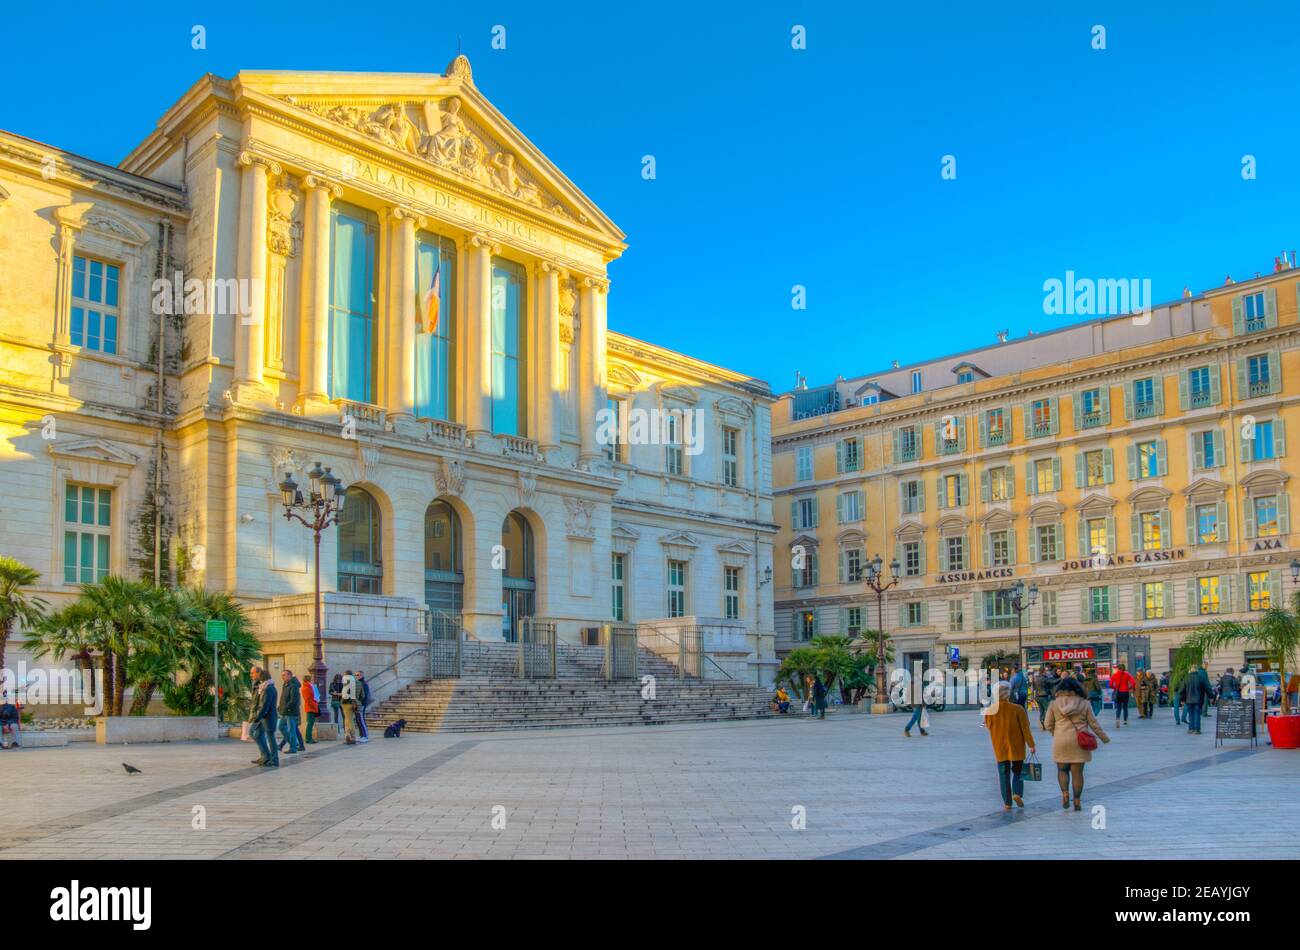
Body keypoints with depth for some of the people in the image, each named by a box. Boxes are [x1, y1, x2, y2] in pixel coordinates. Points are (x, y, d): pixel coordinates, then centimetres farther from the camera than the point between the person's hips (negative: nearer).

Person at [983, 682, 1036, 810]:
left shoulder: (990, 710, -7)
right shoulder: (1017, 709, -13)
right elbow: (1026, 728, -9)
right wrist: (1031, 745, -2)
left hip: (999, 748, 1)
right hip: (1016, 747, -1)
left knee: (1003, 774, 8)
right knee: (1017, 771, 15)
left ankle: (1007, 803, 7)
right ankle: (1017, 793, -6)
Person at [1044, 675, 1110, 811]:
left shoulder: (1054, 704, 2)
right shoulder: (1084, 703, 3)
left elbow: (1049, 725, 3)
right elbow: (1093, 723, 5)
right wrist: (1104, 737, 16)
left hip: (1061, 741, 0)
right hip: (1079, 742, 0)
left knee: (1062, 769, 13)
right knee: (1077, 772, 5)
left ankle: (1065, 793, -7)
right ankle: (1077, 800, 7)